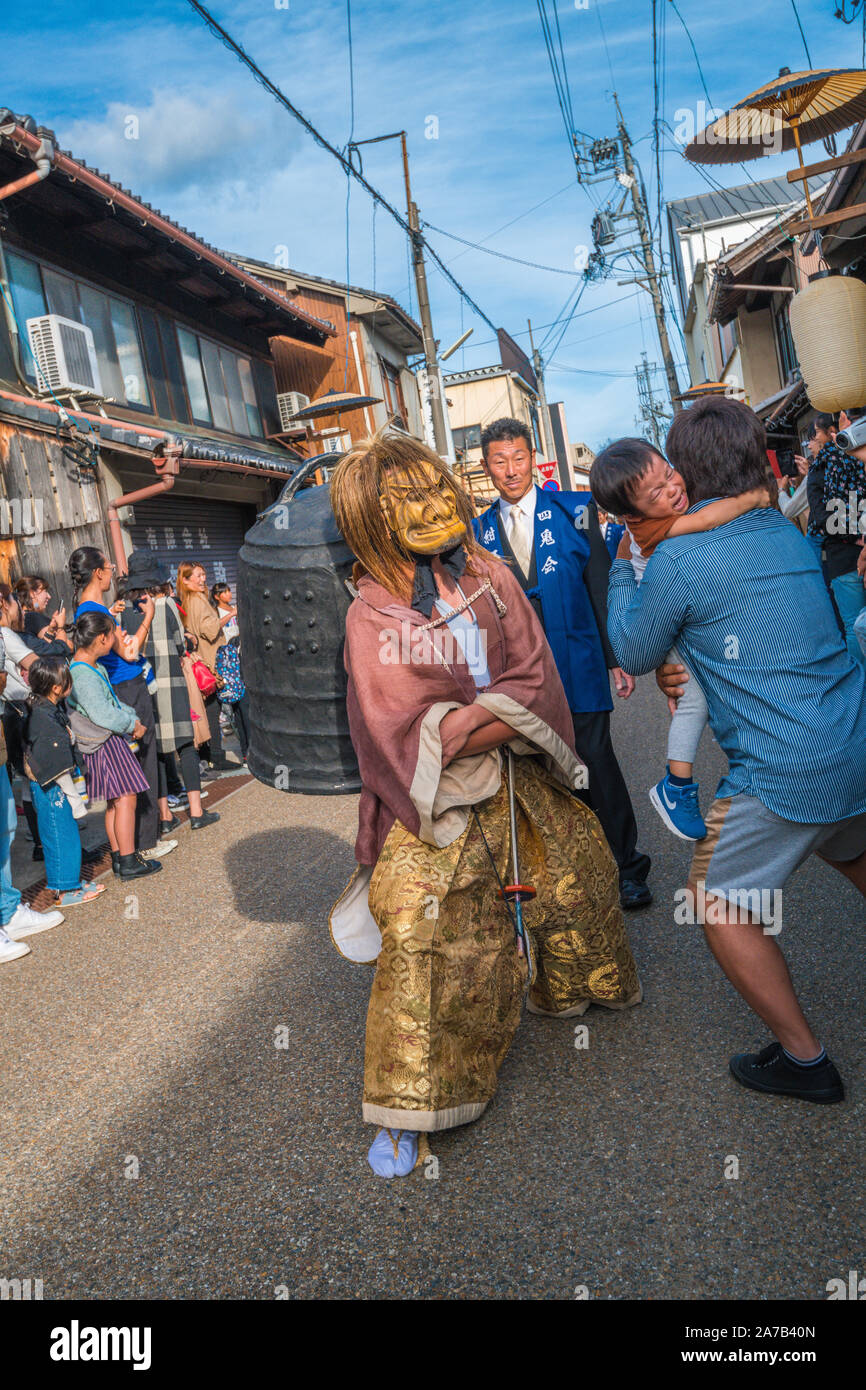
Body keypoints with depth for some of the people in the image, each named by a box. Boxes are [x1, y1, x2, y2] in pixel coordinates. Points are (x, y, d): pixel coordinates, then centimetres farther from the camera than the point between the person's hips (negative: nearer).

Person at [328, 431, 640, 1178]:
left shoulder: (490, 577, -3)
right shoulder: (373, 617, -17)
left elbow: (537, 688, -9)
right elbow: (406, 742, -23)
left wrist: (460, 728, -20)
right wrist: (498, 715, -21)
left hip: (517, 782, 6)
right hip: (435, 809, -6)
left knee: (574, 879, 22)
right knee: (424, 942, -9)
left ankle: (575, 985, 56)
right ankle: (407, 1105, 12)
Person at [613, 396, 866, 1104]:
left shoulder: (679, 556, -14)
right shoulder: (791, 535, 10)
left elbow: (636, 652, 2)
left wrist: (621, 568, 12)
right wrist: (693, 665, 14)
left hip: (788, 768, -8)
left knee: (716, 904, 8)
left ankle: (804, 1060, 19)